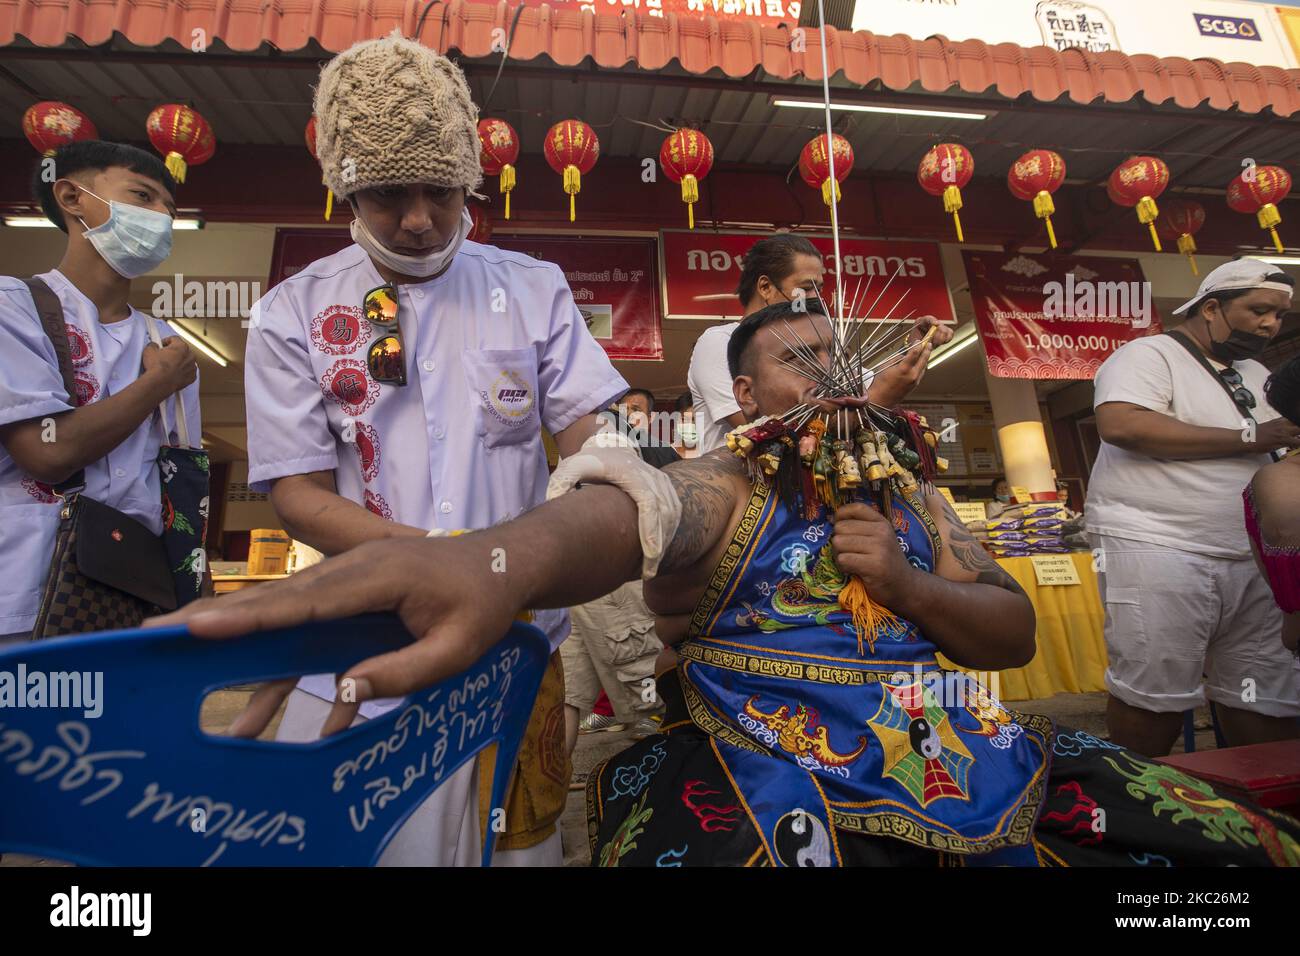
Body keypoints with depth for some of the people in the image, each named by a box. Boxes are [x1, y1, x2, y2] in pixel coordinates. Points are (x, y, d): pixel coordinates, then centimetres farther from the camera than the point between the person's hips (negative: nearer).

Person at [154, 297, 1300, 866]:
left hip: (957, 761, 6)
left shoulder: (912, 498, 13)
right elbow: (631, 504, -29)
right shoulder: (721, 491, -6)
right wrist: (515, 553, -52)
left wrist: (906, 583, -7)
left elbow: (1015, 633, 13)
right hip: (780, 787, -5)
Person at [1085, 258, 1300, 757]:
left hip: (1248, 560, 8)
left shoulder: (1257, 375, 25)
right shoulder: (1149, 355, -2)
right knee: (1154, 699, -6)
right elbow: (1120, 424, -22)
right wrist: (1247, 438, -13)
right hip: (1156, 548, -8)